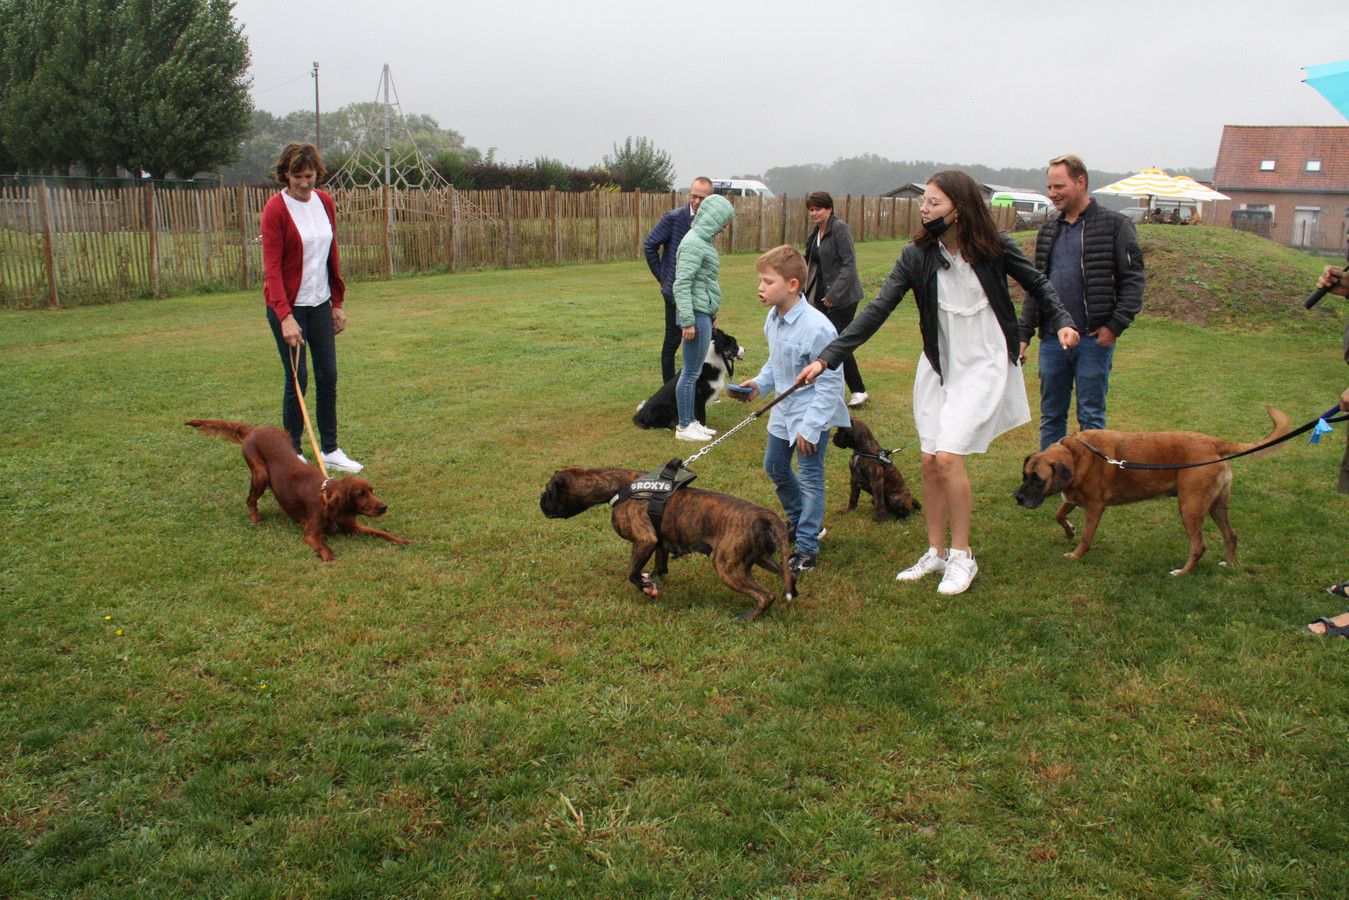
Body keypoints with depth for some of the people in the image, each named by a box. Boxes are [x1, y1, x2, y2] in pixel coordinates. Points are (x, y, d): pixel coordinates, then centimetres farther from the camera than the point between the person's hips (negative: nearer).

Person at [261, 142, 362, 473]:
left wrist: (338, 302, 12)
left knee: (328, 376, 7)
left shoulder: (325, 202, 5)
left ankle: (330, 450, 18)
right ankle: (293, 454, 12)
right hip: (288, 306, -5)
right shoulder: (276, 209, -12)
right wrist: (286, 316, -26)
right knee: (298, 379, -2)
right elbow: (272, 268, -17)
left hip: (320, 303, 6)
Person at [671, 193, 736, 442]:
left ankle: (690, 421, 23)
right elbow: (682, 284, -20)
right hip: (697, 313, -10)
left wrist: (712, 314, 23)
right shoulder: (693, 243, -16)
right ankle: (684, 427, 4)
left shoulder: (704, 240, 14)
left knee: (694, 372, 15)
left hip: (704, 314, 10)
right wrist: (688, 321, -22)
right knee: (691, 372, -3)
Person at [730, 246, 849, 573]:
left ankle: (807, 547, 11)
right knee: (775, 467, 21)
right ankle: (798, 518, 44)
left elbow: (831, 382, -23)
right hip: (783, 411, 9)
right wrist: (760, 384, -1)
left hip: (812, 414, -9)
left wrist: (811, 426, -23)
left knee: (810, 478, 0)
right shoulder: (773, 319, -1)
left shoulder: (817, 327, -27)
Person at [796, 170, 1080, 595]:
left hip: (984, 365, -3)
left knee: (948, 455, -16)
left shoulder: (994, 248, -11)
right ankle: (936, 553, 21)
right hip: (938, 365, 4)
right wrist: (827, 358, -19)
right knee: (929, 461, 3)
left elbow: (1037, 284, 8)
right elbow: (877, 310, -12)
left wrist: (1062, 321, -7)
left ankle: (962, 555, 2)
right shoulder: (916, 256, -7)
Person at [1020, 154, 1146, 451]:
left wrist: (1115, 325, -14)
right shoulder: (1048, 231, 14)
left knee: (1091, 415, 2)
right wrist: (1024, 333, 10)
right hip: (1052, 339, 5)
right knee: (1051, 415, 10)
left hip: (1094, 339, -5)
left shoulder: (1115, 225, -1)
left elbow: (1133, 279, -5)